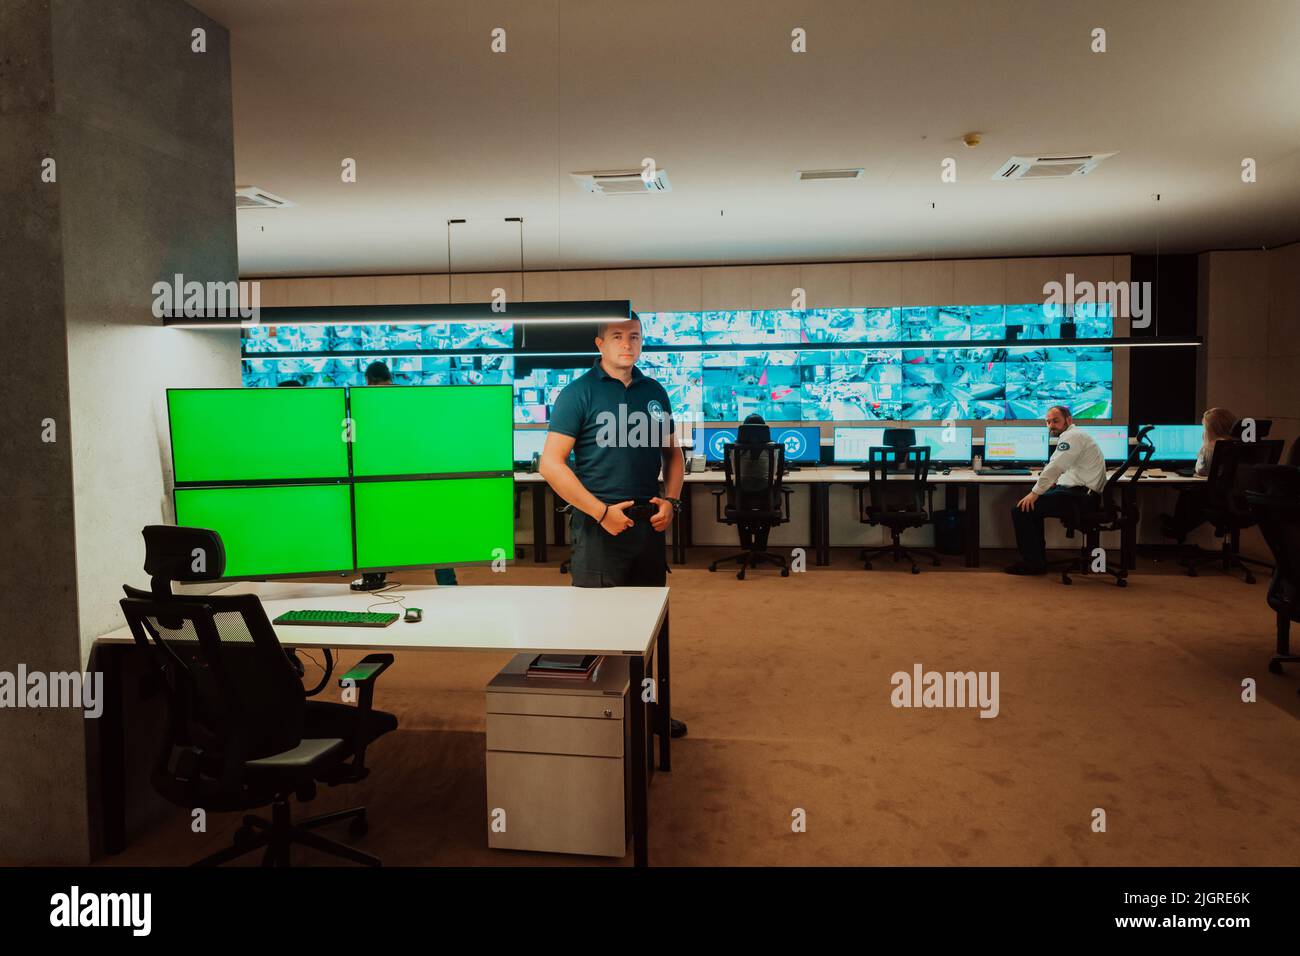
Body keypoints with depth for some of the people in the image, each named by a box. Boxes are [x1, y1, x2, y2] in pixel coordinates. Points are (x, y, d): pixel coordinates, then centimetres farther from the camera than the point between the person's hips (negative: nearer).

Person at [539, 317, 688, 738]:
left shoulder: (654, 392, 11)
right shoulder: (580, 392, -6)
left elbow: (672, 454, 19)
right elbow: (551, 463, -12)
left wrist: (670, 501, 2)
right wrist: (601, 511, -15)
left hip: (649, 524, 6)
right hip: (600, 526, -6)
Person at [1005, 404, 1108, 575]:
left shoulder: (1071, 436, -12)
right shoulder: (1074, 435, 22)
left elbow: (1054, 468, -21)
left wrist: (1035, 493, -16)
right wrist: (1054, 482, 8)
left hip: (1078, 496, -11)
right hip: (1082, 493, 11)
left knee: (1021, 510, -13)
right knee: (1033, 509, 23)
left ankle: (1033, 563, -5)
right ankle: (1038, 559, 21)